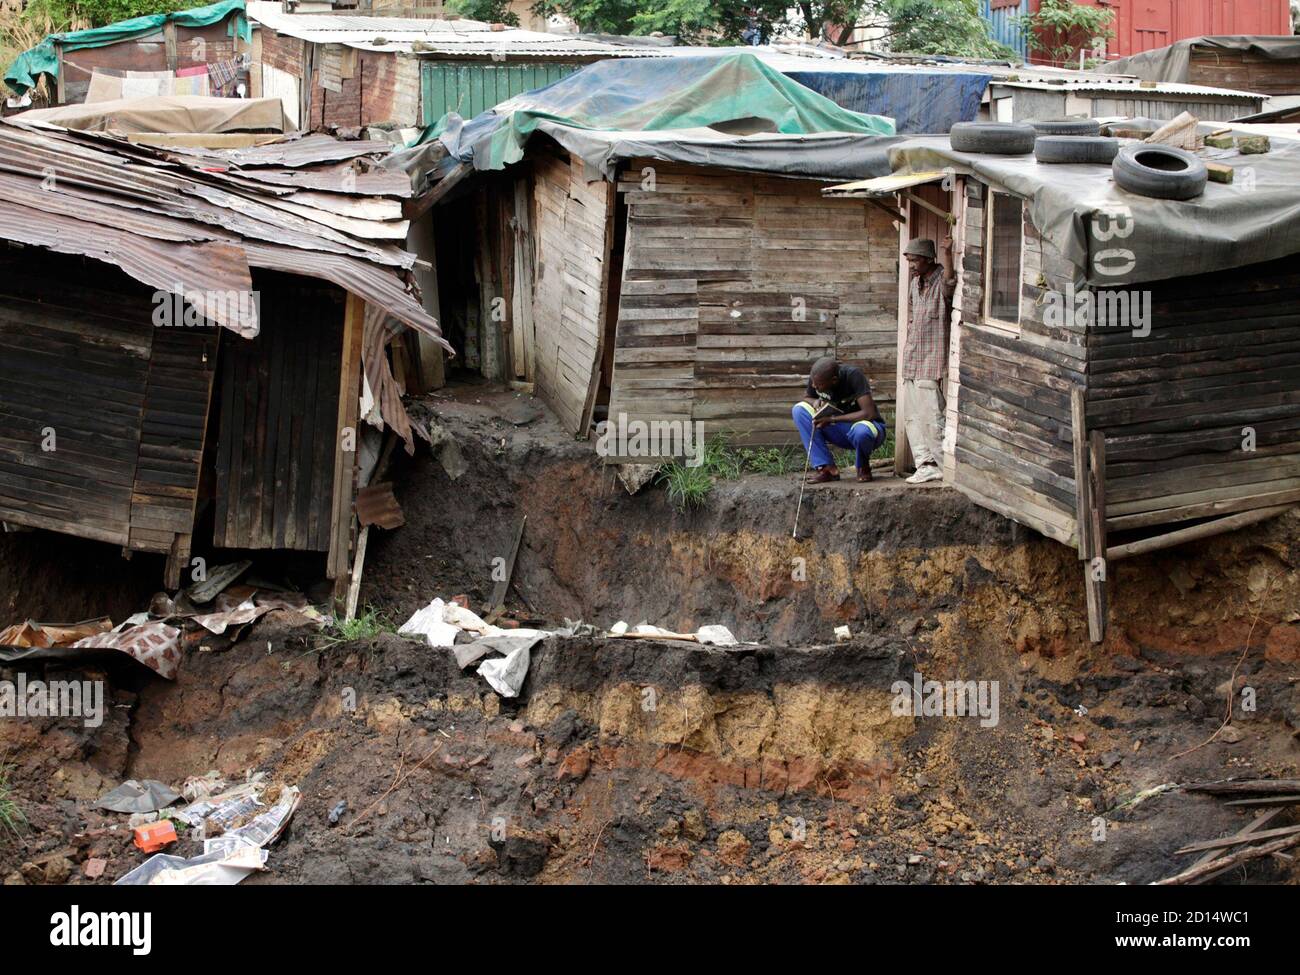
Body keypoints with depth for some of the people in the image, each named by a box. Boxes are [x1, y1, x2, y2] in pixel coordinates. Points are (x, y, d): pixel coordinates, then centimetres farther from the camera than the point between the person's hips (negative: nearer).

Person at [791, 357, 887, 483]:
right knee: (799, 410, -13)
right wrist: (815, 402, -16)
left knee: (861, 431, -41)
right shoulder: (816, 377, -11)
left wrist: (832, 419, -30)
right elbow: (806, 397, 9)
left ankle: (863, 467, -5)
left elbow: (869, 413, -30)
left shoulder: (854, 376, -25)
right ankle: (827, 468, -15)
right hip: (841, 431, 5)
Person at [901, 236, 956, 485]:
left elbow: (949, 283, -36)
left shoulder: (941, 280, -11)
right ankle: (926, 465, 13)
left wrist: (948, 255, -50)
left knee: (932, 417, -9)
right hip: (911, 361, 9)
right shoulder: (915, 283, 14)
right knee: (912, 417, 9)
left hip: (932, 362, -8)